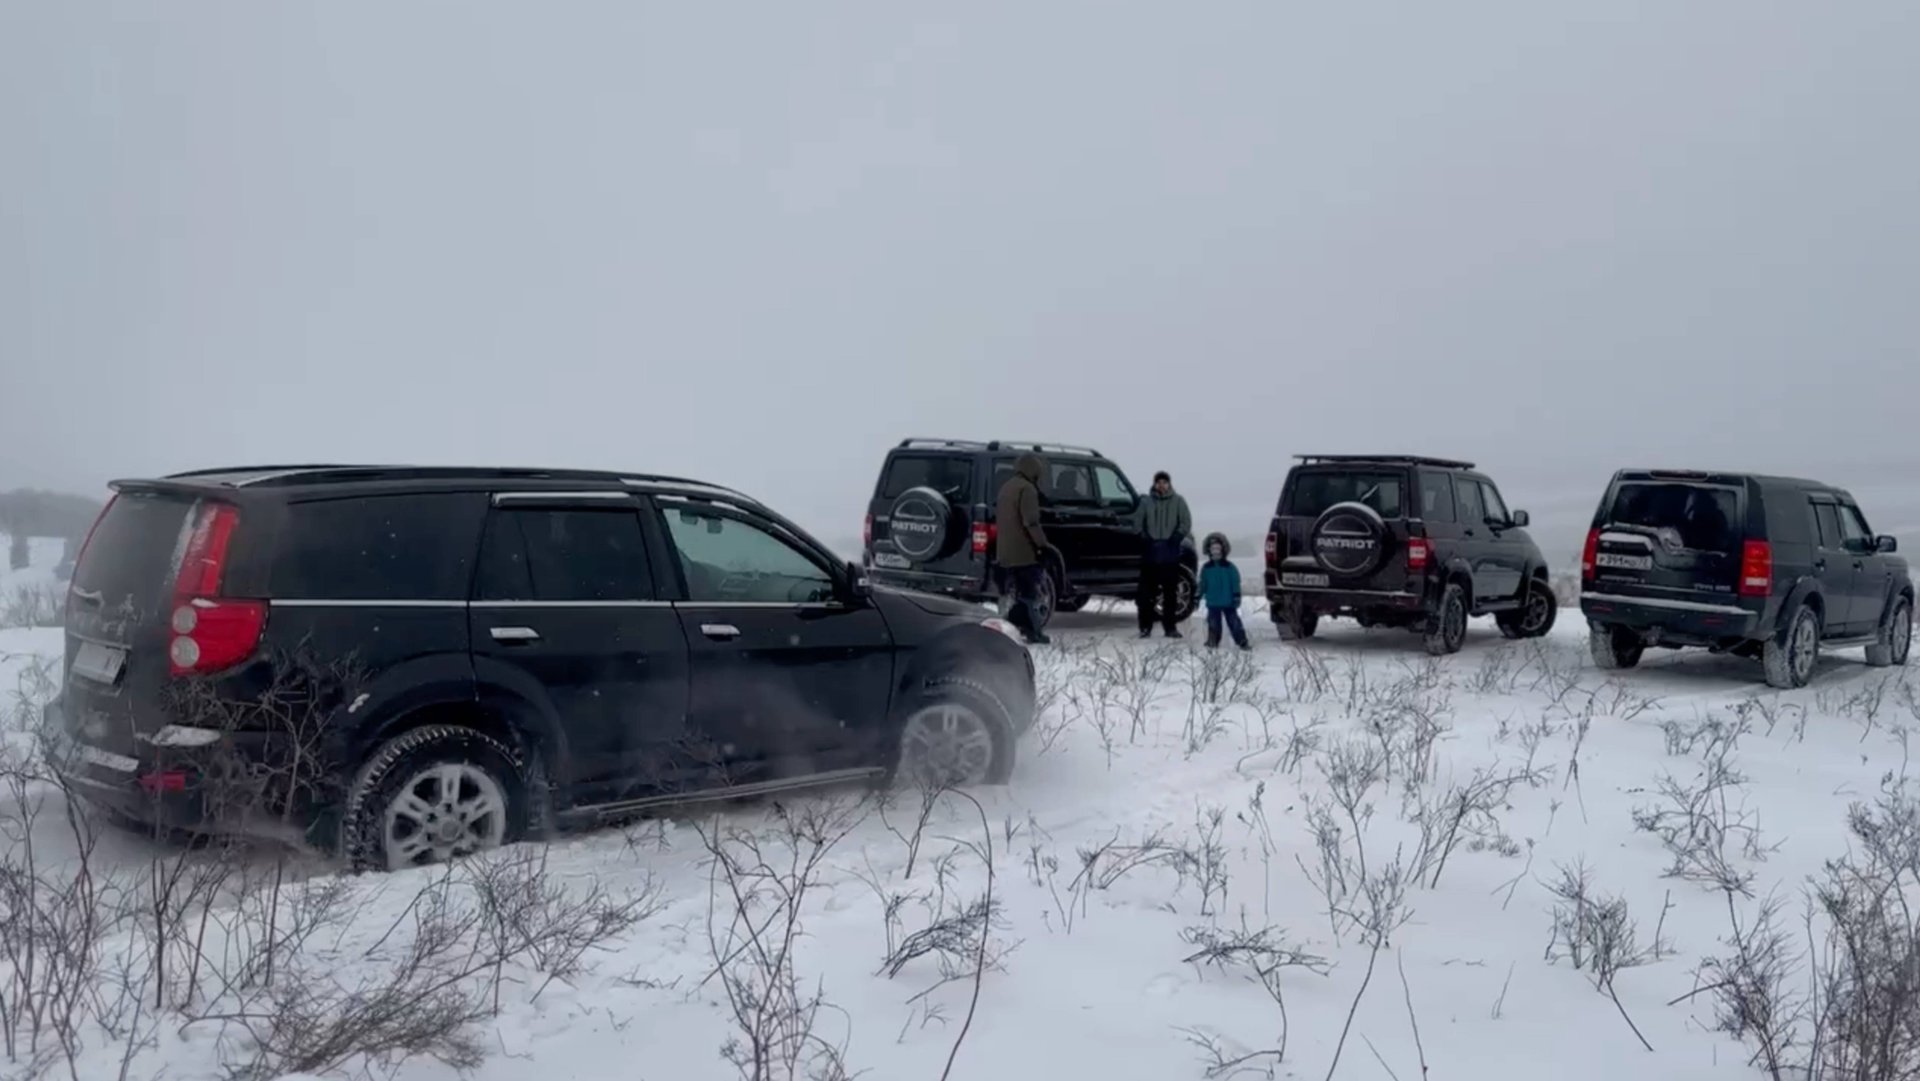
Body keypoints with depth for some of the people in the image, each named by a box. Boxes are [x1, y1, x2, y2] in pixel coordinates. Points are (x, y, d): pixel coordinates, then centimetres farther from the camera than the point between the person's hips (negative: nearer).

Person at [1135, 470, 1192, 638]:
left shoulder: (1178, 501, 4)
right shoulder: (1146, 501, 6)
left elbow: (1186, 523, 3)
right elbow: (1139, 523, 10)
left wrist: (1175, 539, -8)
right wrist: (1145, 538, -4)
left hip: (1170, 553, 0)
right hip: (1150, 551, 0)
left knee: (1171, 592, 2)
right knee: (1146, 591, -1)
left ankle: (1170, 627, 8)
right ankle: (1145, 627, 5)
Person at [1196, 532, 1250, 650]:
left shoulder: (1230, 568, -4)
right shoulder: (1206, 568, 2)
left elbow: (1236, 584, -5)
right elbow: (1202, 585, 7)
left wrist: (1236, 598, -10)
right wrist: (1198, 597, 7)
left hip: (1228, 602, -2)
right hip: (1213, 603, 2)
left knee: (1234, 622, 2)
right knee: (1213, 623, 7)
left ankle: (1242, 641, 7)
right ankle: (1213, 641, 19)